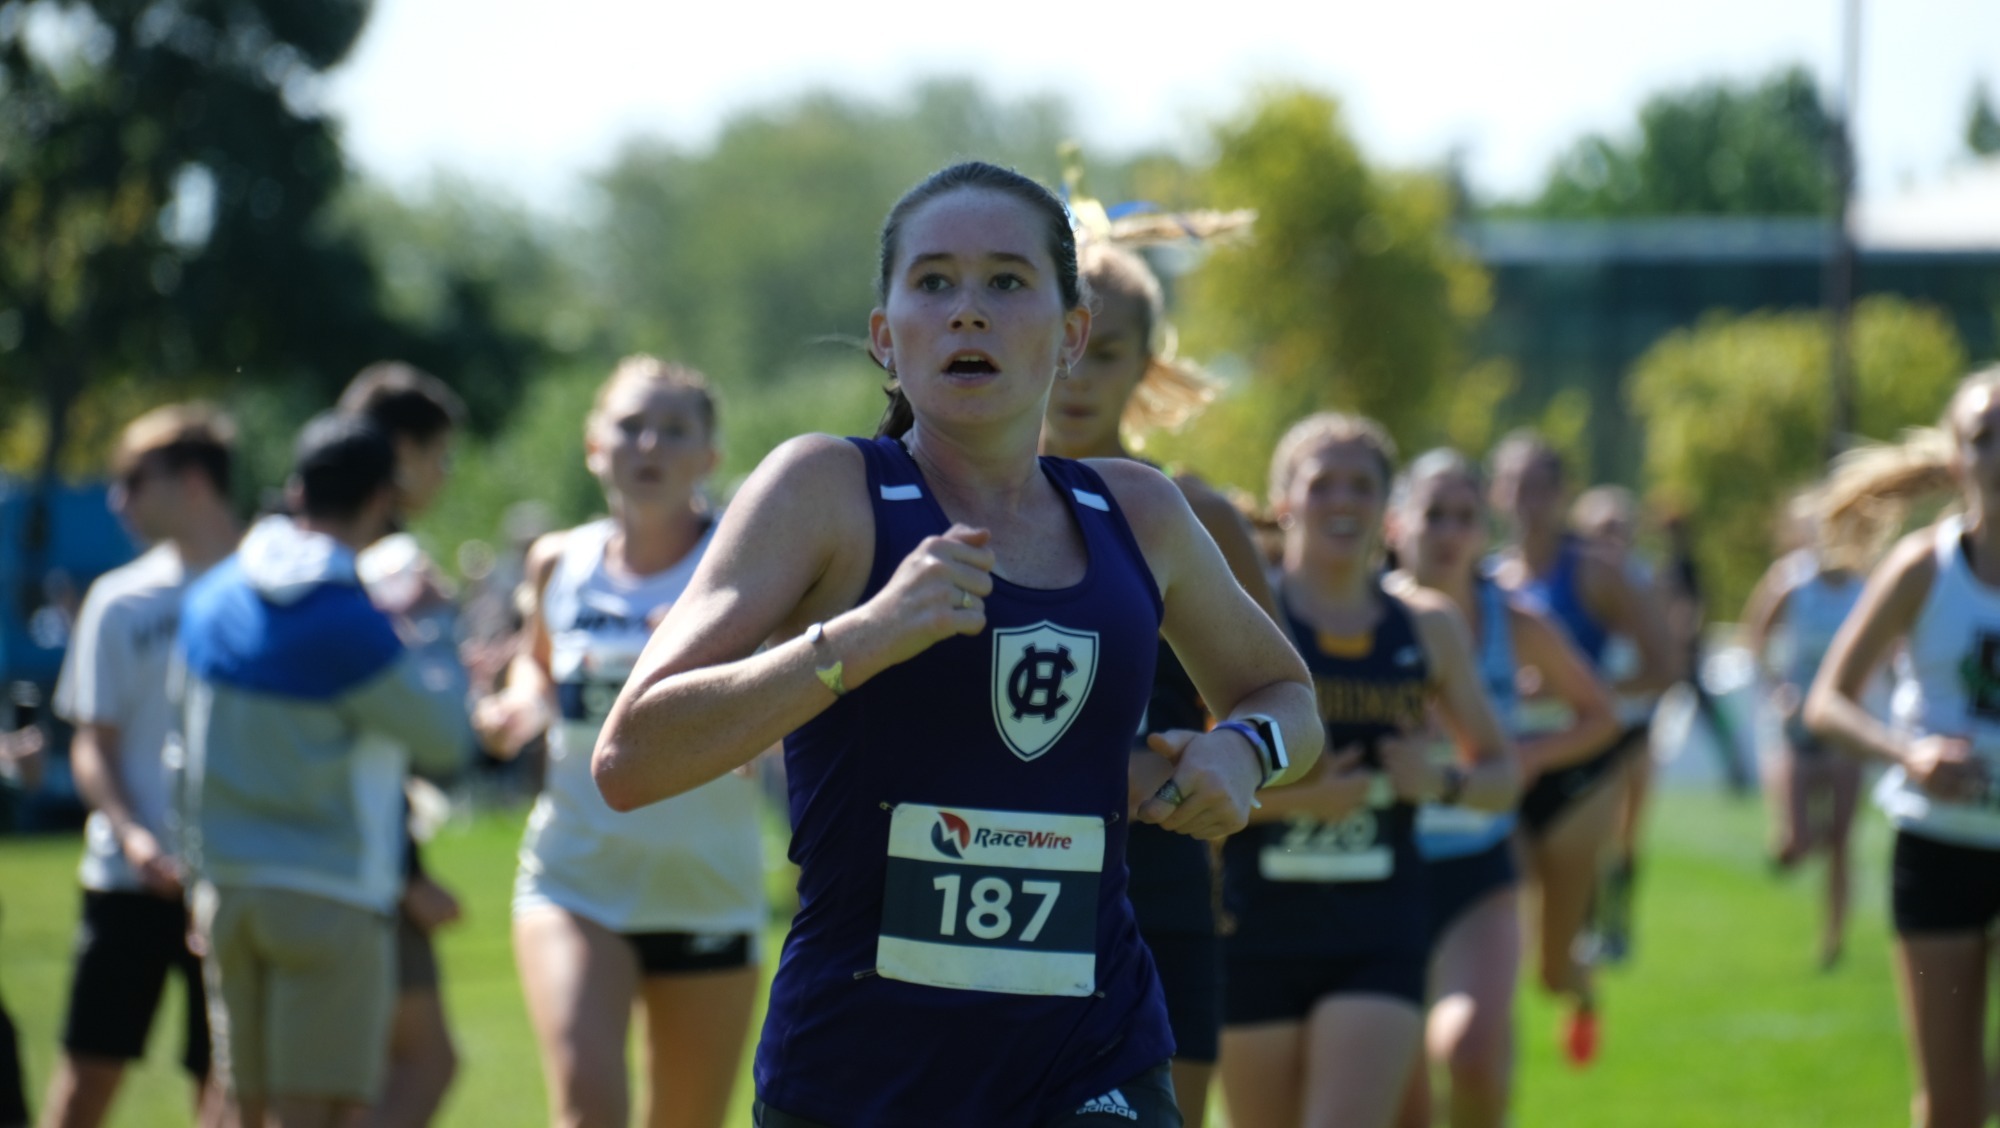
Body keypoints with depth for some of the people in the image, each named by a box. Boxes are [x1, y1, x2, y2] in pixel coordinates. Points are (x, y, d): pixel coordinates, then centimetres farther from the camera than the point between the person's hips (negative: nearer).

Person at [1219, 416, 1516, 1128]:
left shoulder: (1429, 629, 8)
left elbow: (1502, 773, 17)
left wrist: (1442, 782, -5)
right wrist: (1284, 796, -21)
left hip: (1380, 938, 1)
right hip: (1258, 929, -1)